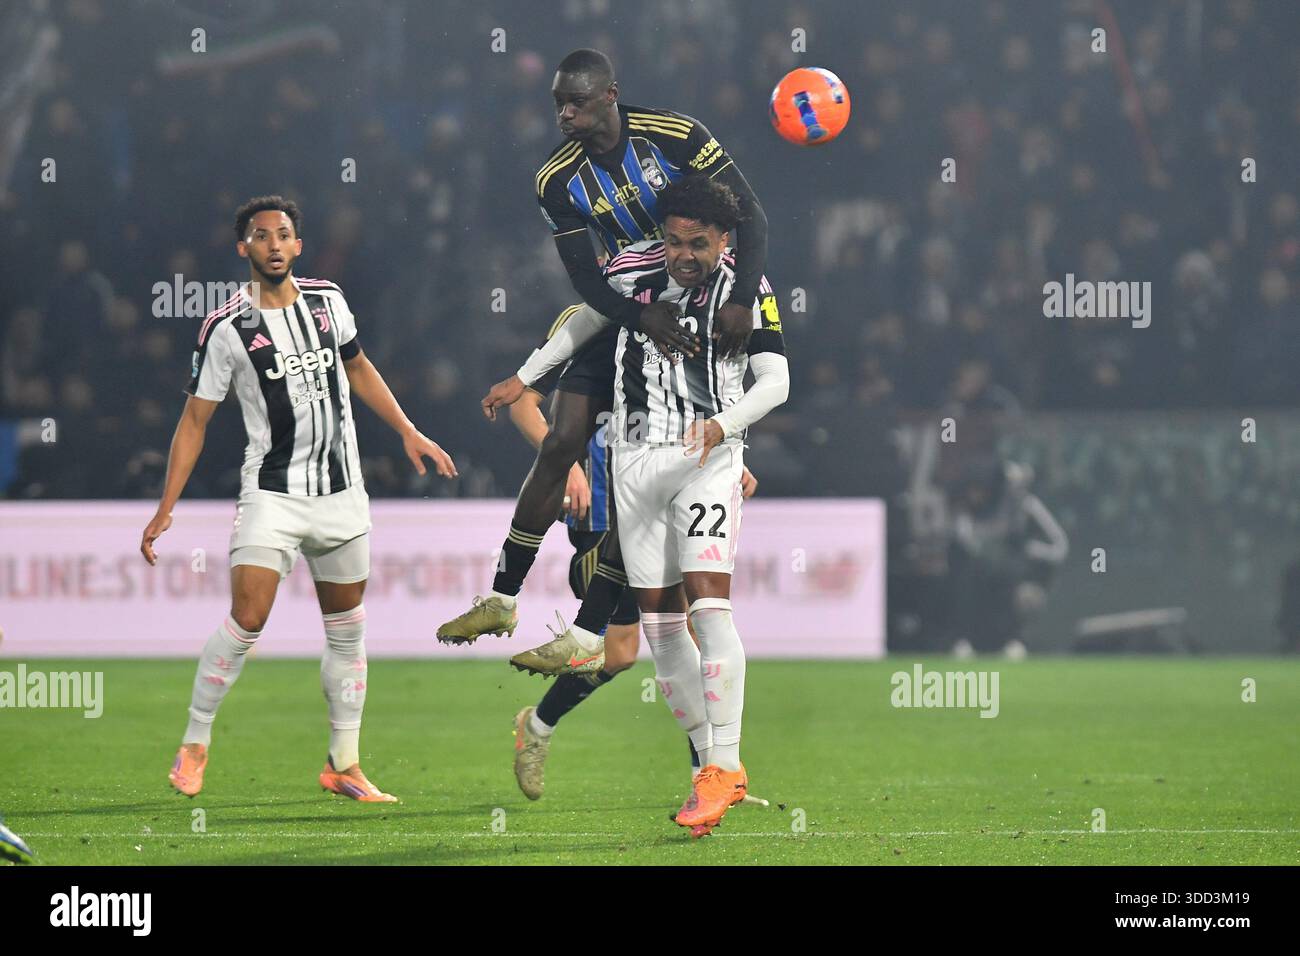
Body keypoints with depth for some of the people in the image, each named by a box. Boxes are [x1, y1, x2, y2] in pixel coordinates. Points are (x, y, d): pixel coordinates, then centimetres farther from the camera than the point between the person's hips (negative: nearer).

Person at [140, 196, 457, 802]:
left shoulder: (326, 300, 3)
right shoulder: (227, 329, -8)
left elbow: (357, 367, 21)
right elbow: (195, 419, -3)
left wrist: (408, 432, 18)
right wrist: (166, 508, -7)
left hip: (341, 490, 4)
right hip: (271, 494, -4)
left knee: (347, 628, 7)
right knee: (246, 619, -16)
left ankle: (344, 765, 16)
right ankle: (194, 744, 0)